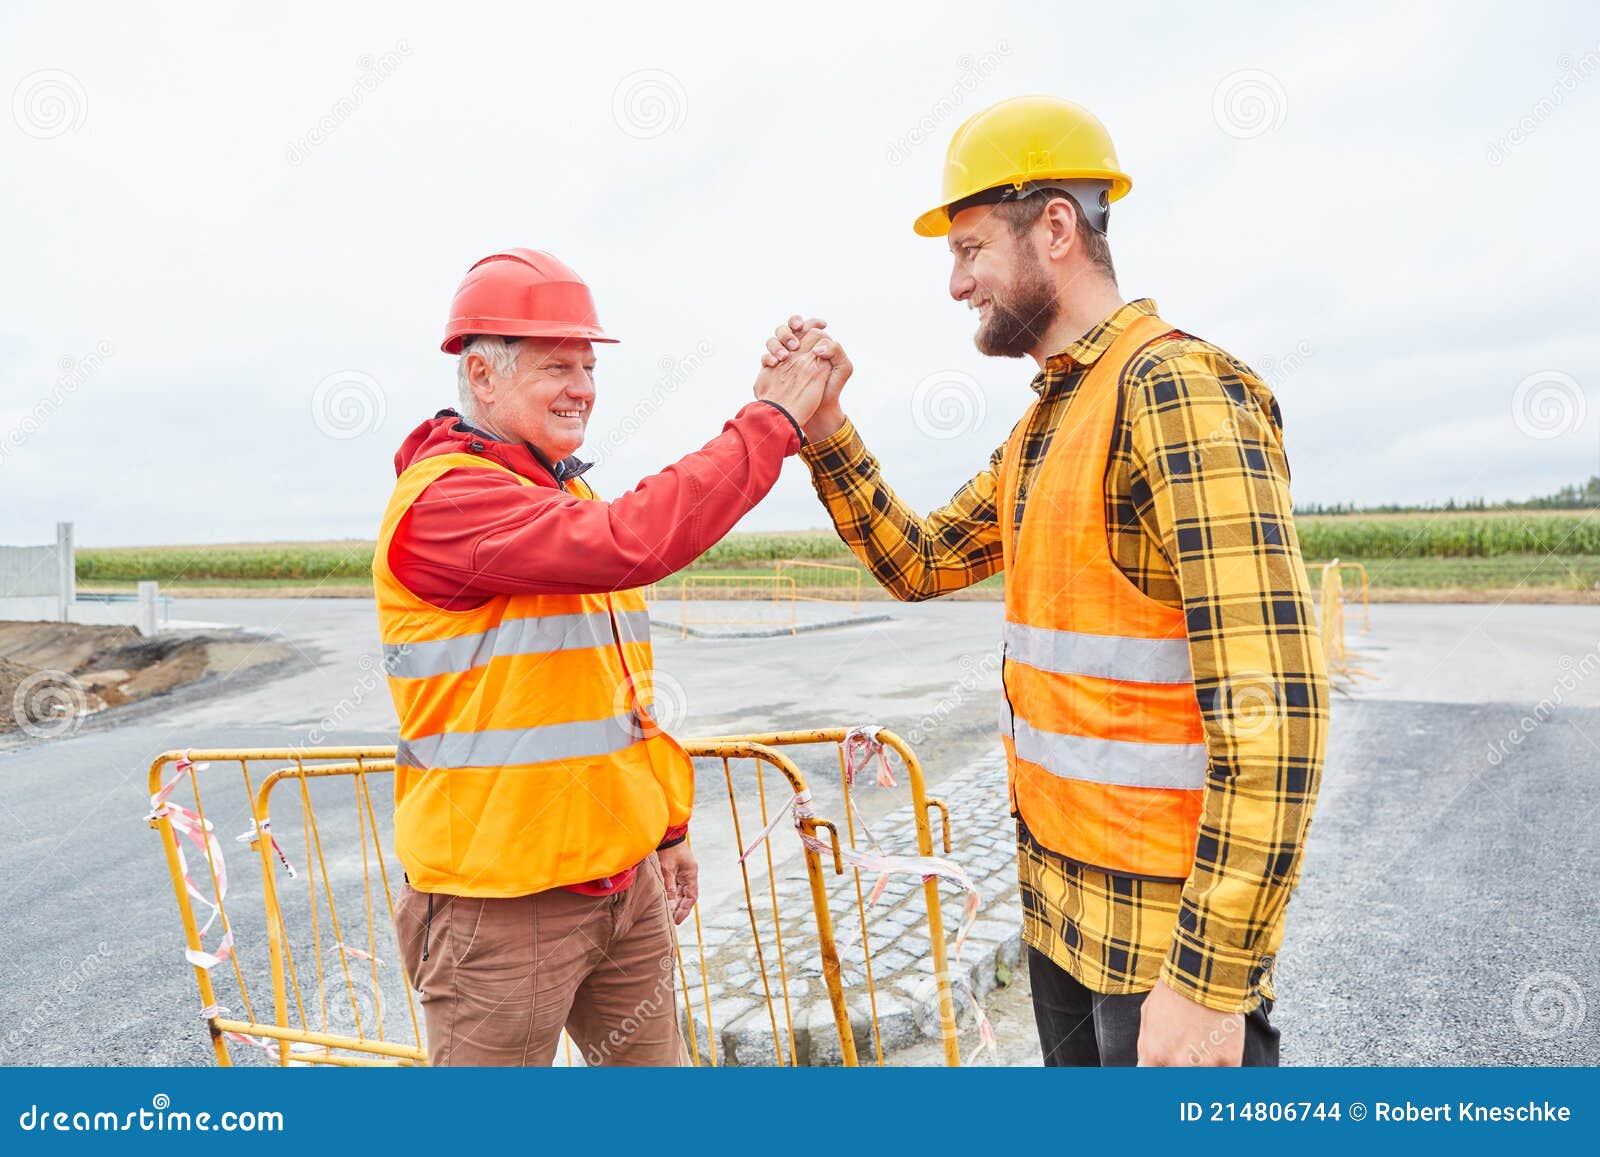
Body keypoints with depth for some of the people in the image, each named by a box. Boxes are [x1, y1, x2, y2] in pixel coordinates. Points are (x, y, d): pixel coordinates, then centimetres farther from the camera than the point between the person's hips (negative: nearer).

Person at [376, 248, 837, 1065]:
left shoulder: (571, 497, 14)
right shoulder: (442, 499, -16)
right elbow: (632, 543, -32)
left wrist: (670, 822, 19)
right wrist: (770, 420, -23)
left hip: (625, 880, 8)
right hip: (504, 904, -8)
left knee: (651, 1059, 17)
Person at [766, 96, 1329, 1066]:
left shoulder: (1177, 388, -19)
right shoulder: (1044, 426, 11)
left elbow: (1275, 706, -25)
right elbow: (919, 561, 15)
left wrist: (1212, 979, -25)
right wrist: (824, 427, 3)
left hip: (1169, 927, -9)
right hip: (1059, 900, 9)